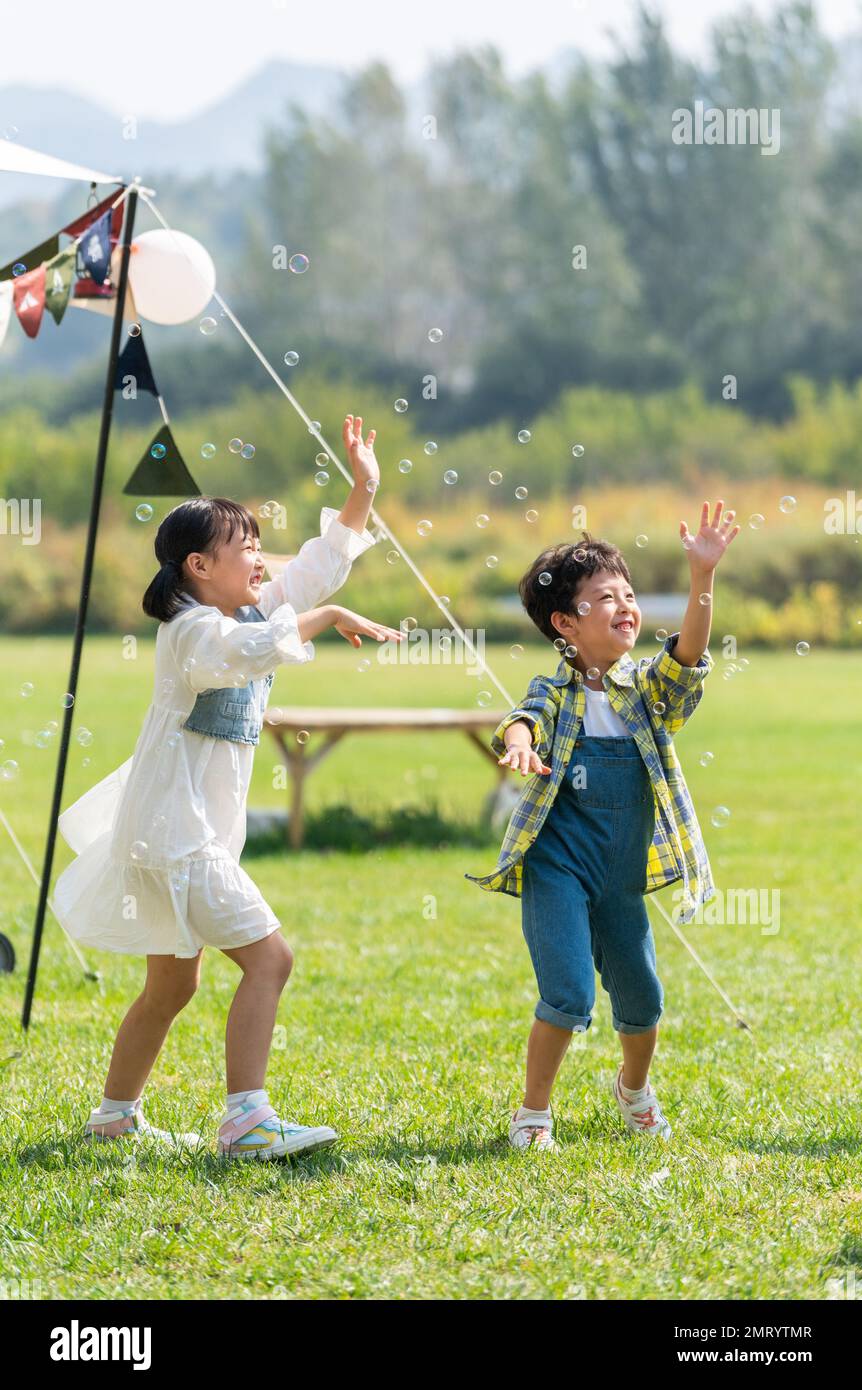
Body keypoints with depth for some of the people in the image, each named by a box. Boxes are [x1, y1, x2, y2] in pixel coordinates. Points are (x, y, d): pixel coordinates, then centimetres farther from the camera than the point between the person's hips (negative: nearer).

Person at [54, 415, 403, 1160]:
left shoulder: (249, 610, 11)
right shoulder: (195, 630, -17)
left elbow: (320, 566, 18)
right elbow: (256, 647, -38)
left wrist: (362, 494, 11)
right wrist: (328, 617, -28)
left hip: (193, 829, 11)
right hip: (176, 834, -11)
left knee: (172, 986, 19)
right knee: (268, 956, -18)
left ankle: (115, 1116, 30)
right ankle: (247, 1119, -23)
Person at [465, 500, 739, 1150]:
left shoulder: (648, 687, 4)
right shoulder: (554, 694, -2)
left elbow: (687, 654, -15)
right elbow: (522, 723, -22)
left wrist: (703, 576, -29)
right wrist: (519, 743, -47)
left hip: (622, 875, 3)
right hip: (557, 865, -3)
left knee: (642, 1001, 11)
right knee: (569, 997, -16)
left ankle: (634, 1086, 42)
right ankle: (533, 1115, 2)